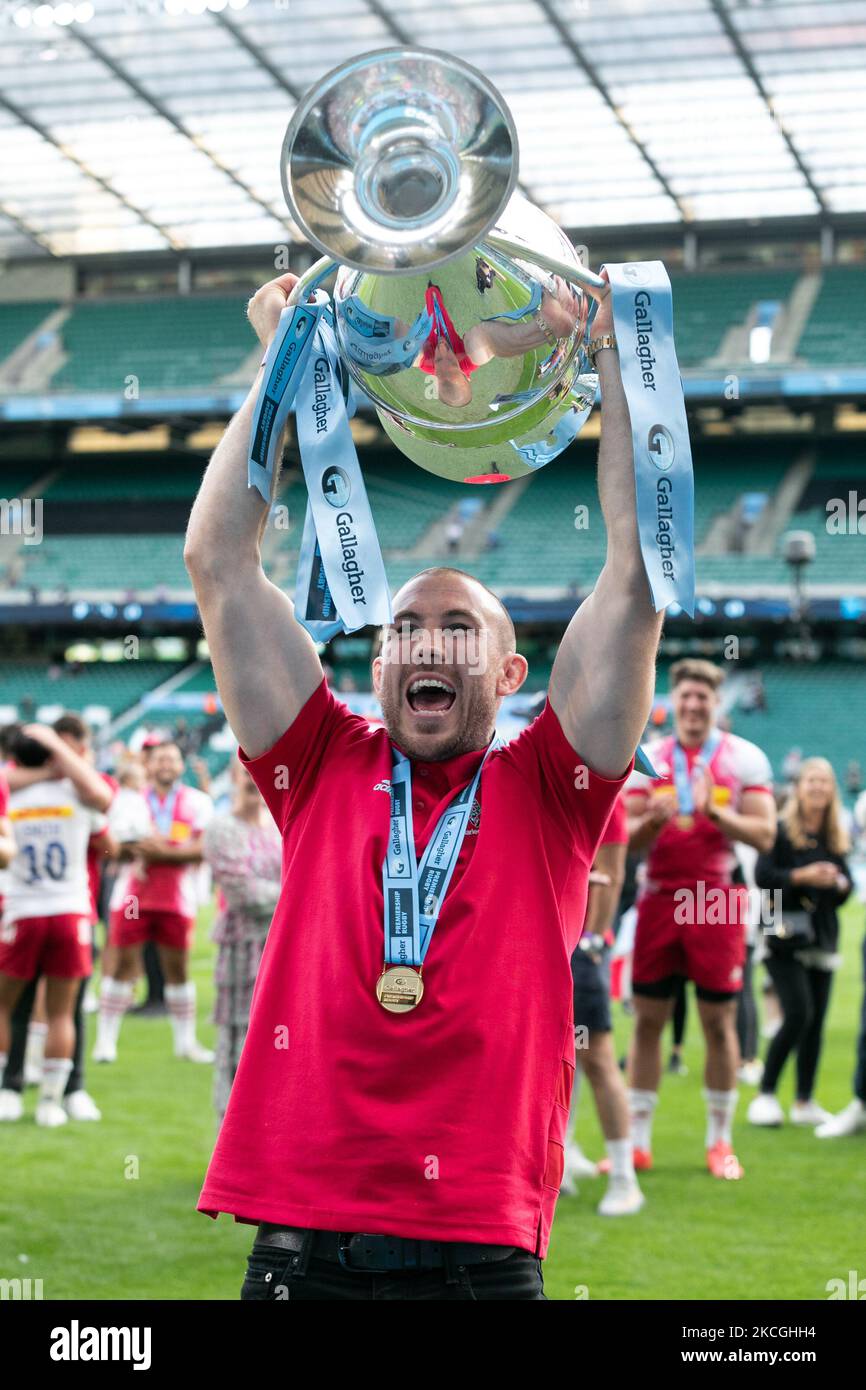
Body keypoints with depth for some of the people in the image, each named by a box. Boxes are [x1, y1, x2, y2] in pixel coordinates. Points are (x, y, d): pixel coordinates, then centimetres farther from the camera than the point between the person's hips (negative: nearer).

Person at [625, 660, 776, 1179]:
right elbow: (628, 838, 5)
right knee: (648, 1020, 4)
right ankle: (638, 1140, 11)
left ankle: (720, 1141, 13)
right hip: (660, 898, 2)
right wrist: (653, 820, -16)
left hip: (717, 901, -2)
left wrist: (714, 811, -20)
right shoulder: (648, 758, 8)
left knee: (719, 1023, 2)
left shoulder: (744, 758, 2)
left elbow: (764, 834, -6)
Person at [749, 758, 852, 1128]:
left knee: (816, 1019, 5)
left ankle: (804, 1102, 14)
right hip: (785, 935, -5)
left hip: (822, 937, 6)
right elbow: (762, 876, -13)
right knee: (798, 1014, -14)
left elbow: (846, 882, 13)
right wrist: (802, 876, -22)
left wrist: (839, 883, -9)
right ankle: (765, 1095, -1)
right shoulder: (780, 830, -5)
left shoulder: (837, 837, 11)